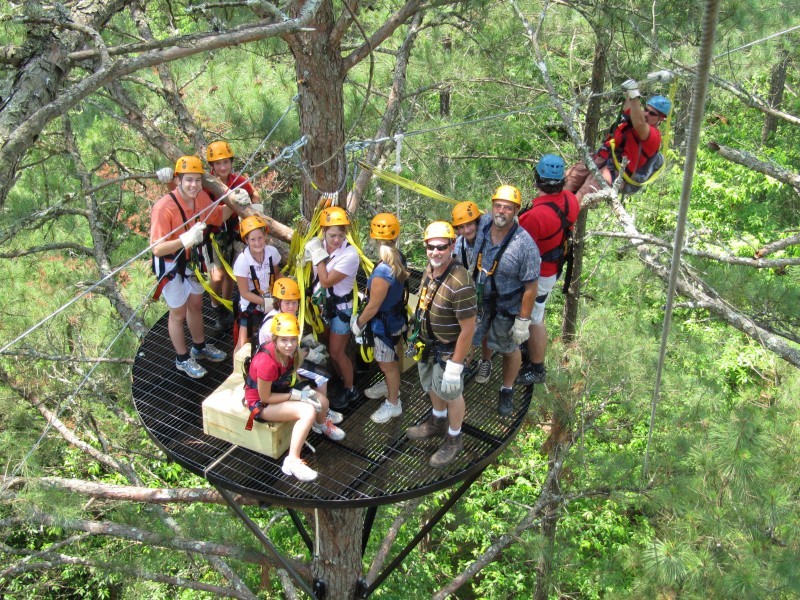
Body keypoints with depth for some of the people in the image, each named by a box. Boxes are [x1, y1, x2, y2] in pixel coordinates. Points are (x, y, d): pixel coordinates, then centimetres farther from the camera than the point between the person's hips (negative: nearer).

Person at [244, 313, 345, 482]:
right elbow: (265, 397, -25)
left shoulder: (288, 351, -12)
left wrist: (305, 389, -9)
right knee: (308, 411, -27)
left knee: (321, 400, 4)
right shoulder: (267, 362, -35)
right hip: (261, 403, -8)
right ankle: (292, 461, -23)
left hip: (279, 390, 8)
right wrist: (296, 395, -20)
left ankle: (322, 425, 41)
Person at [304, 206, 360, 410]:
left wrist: (319, 255, -25)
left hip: (340, 308, -6)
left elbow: (326, 281, -27)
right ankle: (342, 378, 41)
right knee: (329, 348, 19)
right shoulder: (318, 245, -9)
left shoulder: (350, 255, -27)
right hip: (321, 304, 6)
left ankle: (350, 390, 24)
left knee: (337, 352, 4)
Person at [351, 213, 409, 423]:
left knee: (387, 365, 12)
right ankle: (392, 388, 51)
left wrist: (358, 324, -9)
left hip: (384, 324, -8)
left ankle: (393, 404, 30)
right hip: (396, 317, 8)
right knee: (391, 360, 29)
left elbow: (373, 307, -26)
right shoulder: (399, 259, -10)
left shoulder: (382, 273, -36)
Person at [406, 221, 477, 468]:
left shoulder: (460, 283, -35)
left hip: (447, 351, -7)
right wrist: (418, 336, 16)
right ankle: (437, 423, 55)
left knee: (451, 395, 15)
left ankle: (454, 439, 39)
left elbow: (468, 329, -28)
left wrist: (455, 365, -24)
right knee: (432, 386, 28)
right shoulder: (431, 267, -8)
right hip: (428, 345, 8)